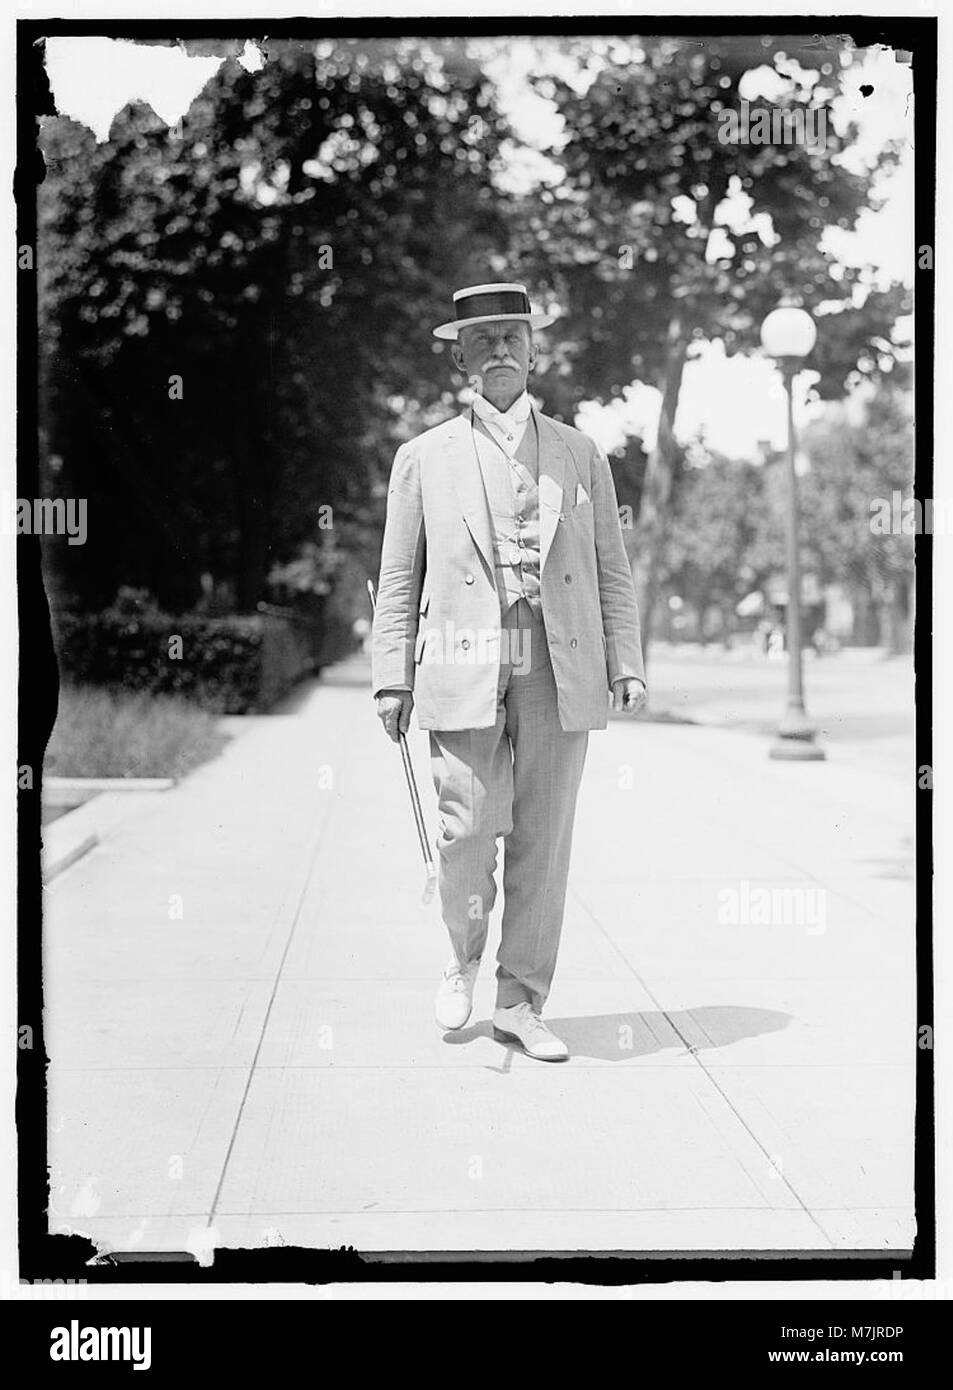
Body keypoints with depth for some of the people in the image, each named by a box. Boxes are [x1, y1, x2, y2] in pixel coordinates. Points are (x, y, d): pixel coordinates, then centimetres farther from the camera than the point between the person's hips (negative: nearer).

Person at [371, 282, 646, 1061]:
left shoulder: (581, 456, 13)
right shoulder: (424, 459, 10)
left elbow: (612, 573, 13)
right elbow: (399, 580, 9)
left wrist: (627, 666, 2)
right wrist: (393, 678, 1)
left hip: (559, 676, 2)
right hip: (464, 675, -1)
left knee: (544, 843, 2)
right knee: (468, 831, -8)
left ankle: (521, 1003, 14)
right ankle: (464, 960, 21)